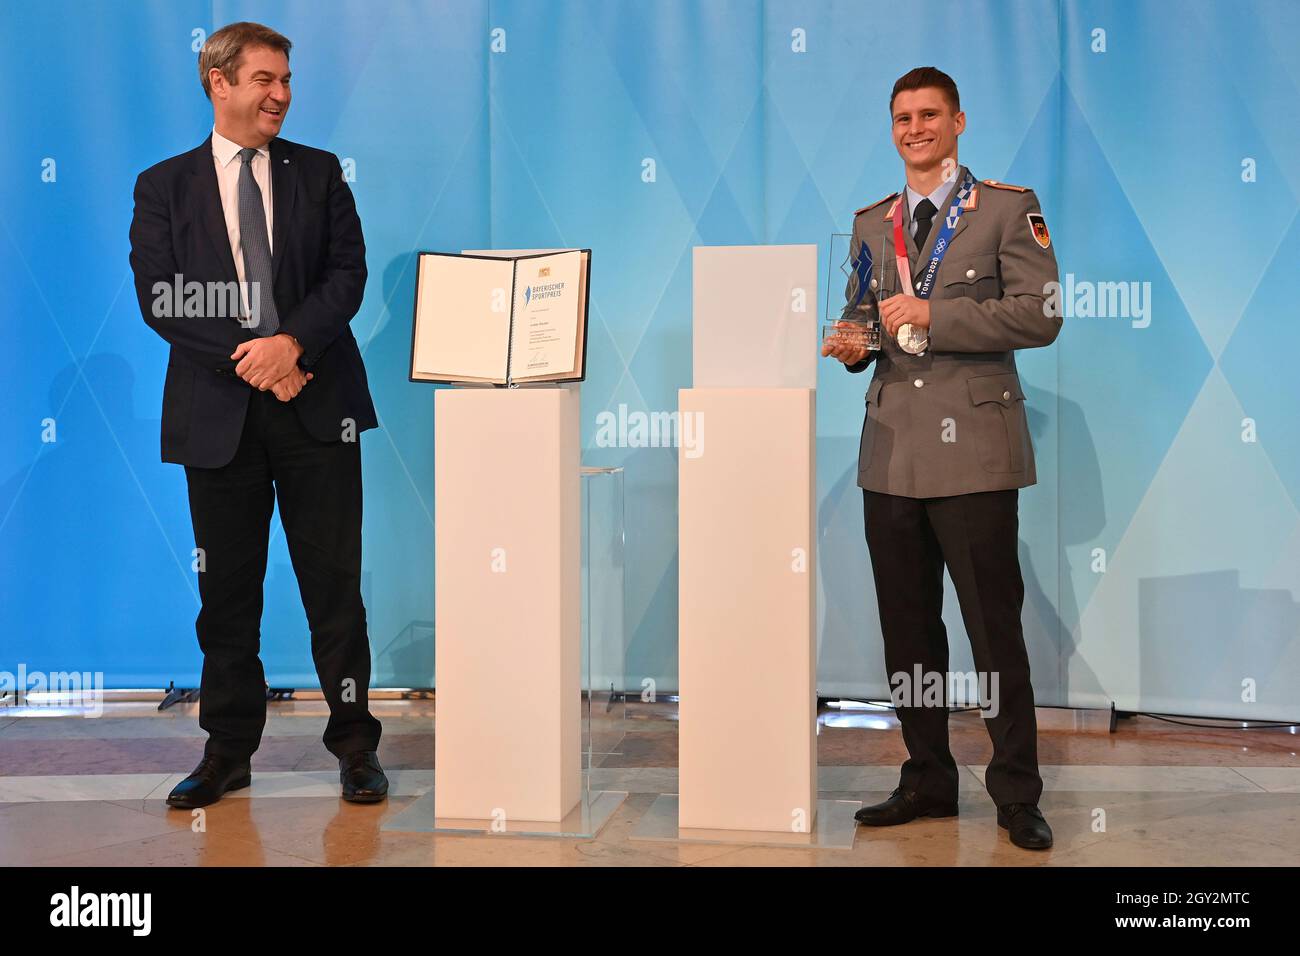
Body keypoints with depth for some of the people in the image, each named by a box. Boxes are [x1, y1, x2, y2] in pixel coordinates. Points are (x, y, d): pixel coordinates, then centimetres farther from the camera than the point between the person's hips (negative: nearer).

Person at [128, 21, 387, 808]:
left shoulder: (319, 174, 10)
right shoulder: (164, 187, 7)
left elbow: (348, 272, 0)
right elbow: (160, 298, -3)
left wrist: (291, 341, -16)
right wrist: (247, 358, -14)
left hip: (316, 405, 0)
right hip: (218, 414, 0)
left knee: (334, 581, 3)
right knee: (227, 588, 8)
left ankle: (355, 744, 13)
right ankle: (229, 750, 19)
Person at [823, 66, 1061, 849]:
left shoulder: (1009, 209, 1)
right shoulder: (871, 223, 17)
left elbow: (1040, 315, -9)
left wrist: (933, 316, -15)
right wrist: (851, 343, 1)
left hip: (972, 448, -5)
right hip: (892, 452, 5)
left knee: (995, 625, -2)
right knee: (907, 628, 10)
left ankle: (1017, 793, 10)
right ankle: (928, 780, 22)